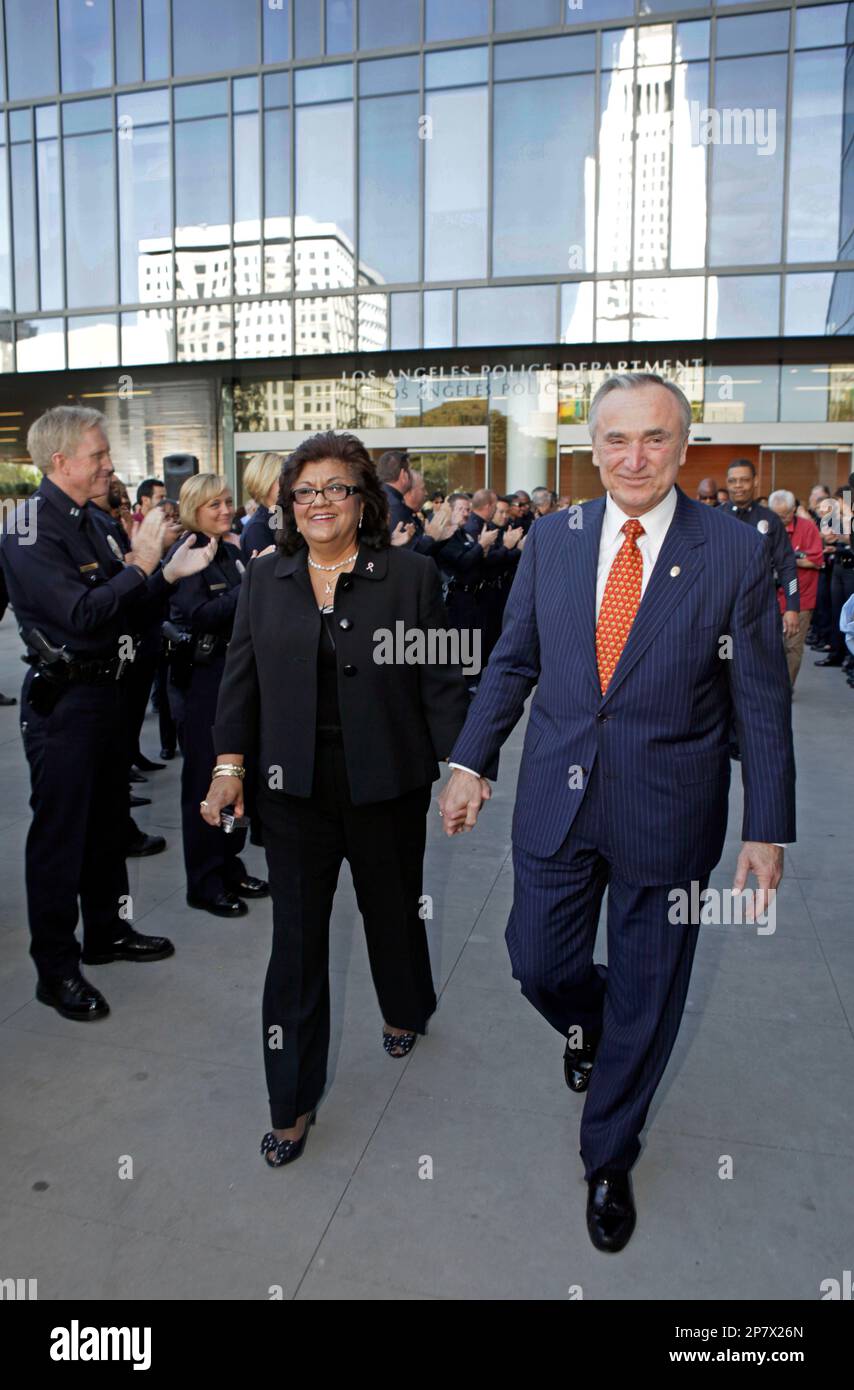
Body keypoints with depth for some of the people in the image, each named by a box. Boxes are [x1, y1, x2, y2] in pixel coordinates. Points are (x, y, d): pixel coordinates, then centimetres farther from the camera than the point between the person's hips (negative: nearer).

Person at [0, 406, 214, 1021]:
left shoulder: (85, 520, 11)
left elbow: (119, 607, 13)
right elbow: (83, 615, -27)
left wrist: (169, 573, 2)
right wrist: (142, 564, -22)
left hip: (104, 689, 9)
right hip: (63, 700, -9)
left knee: (108, 818, 19)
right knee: (59, 832, 1)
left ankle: (107, 930, 37)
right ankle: (56, 969, 15)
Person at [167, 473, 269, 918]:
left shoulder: (232, 552, 12)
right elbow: (201, 614, -23)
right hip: (200, 680, -7)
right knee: (205, 782, 1)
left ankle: (229, 867, 27)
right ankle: (204, 885, 12)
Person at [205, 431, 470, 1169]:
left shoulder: (411, 575, -4)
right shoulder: (265, 578, 4)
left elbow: (441, 680, -5)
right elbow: (242, 675, 7)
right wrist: (230, 761, 1)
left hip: (386, 788, -1)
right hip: (296, 791, 2)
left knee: (394, 912, 19)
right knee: (297, 939, 5)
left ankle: (406, 1012, 51)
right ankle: (293, 1102, 20)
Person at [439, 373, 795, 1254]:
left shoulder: (735, 554, -8)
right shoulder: (552, 539, 1)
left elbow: (761, 703, -5)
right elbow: (513, 662, 8)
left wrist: (767, 830, -6)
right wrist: (469, 762, 3)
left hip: (669, 814, -2)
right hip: (556, 801, 3)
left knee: (643, 1002, 12)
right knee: (539, 966, 13)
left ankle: (609, 1160, 38)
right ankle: (589, 1027, 51)